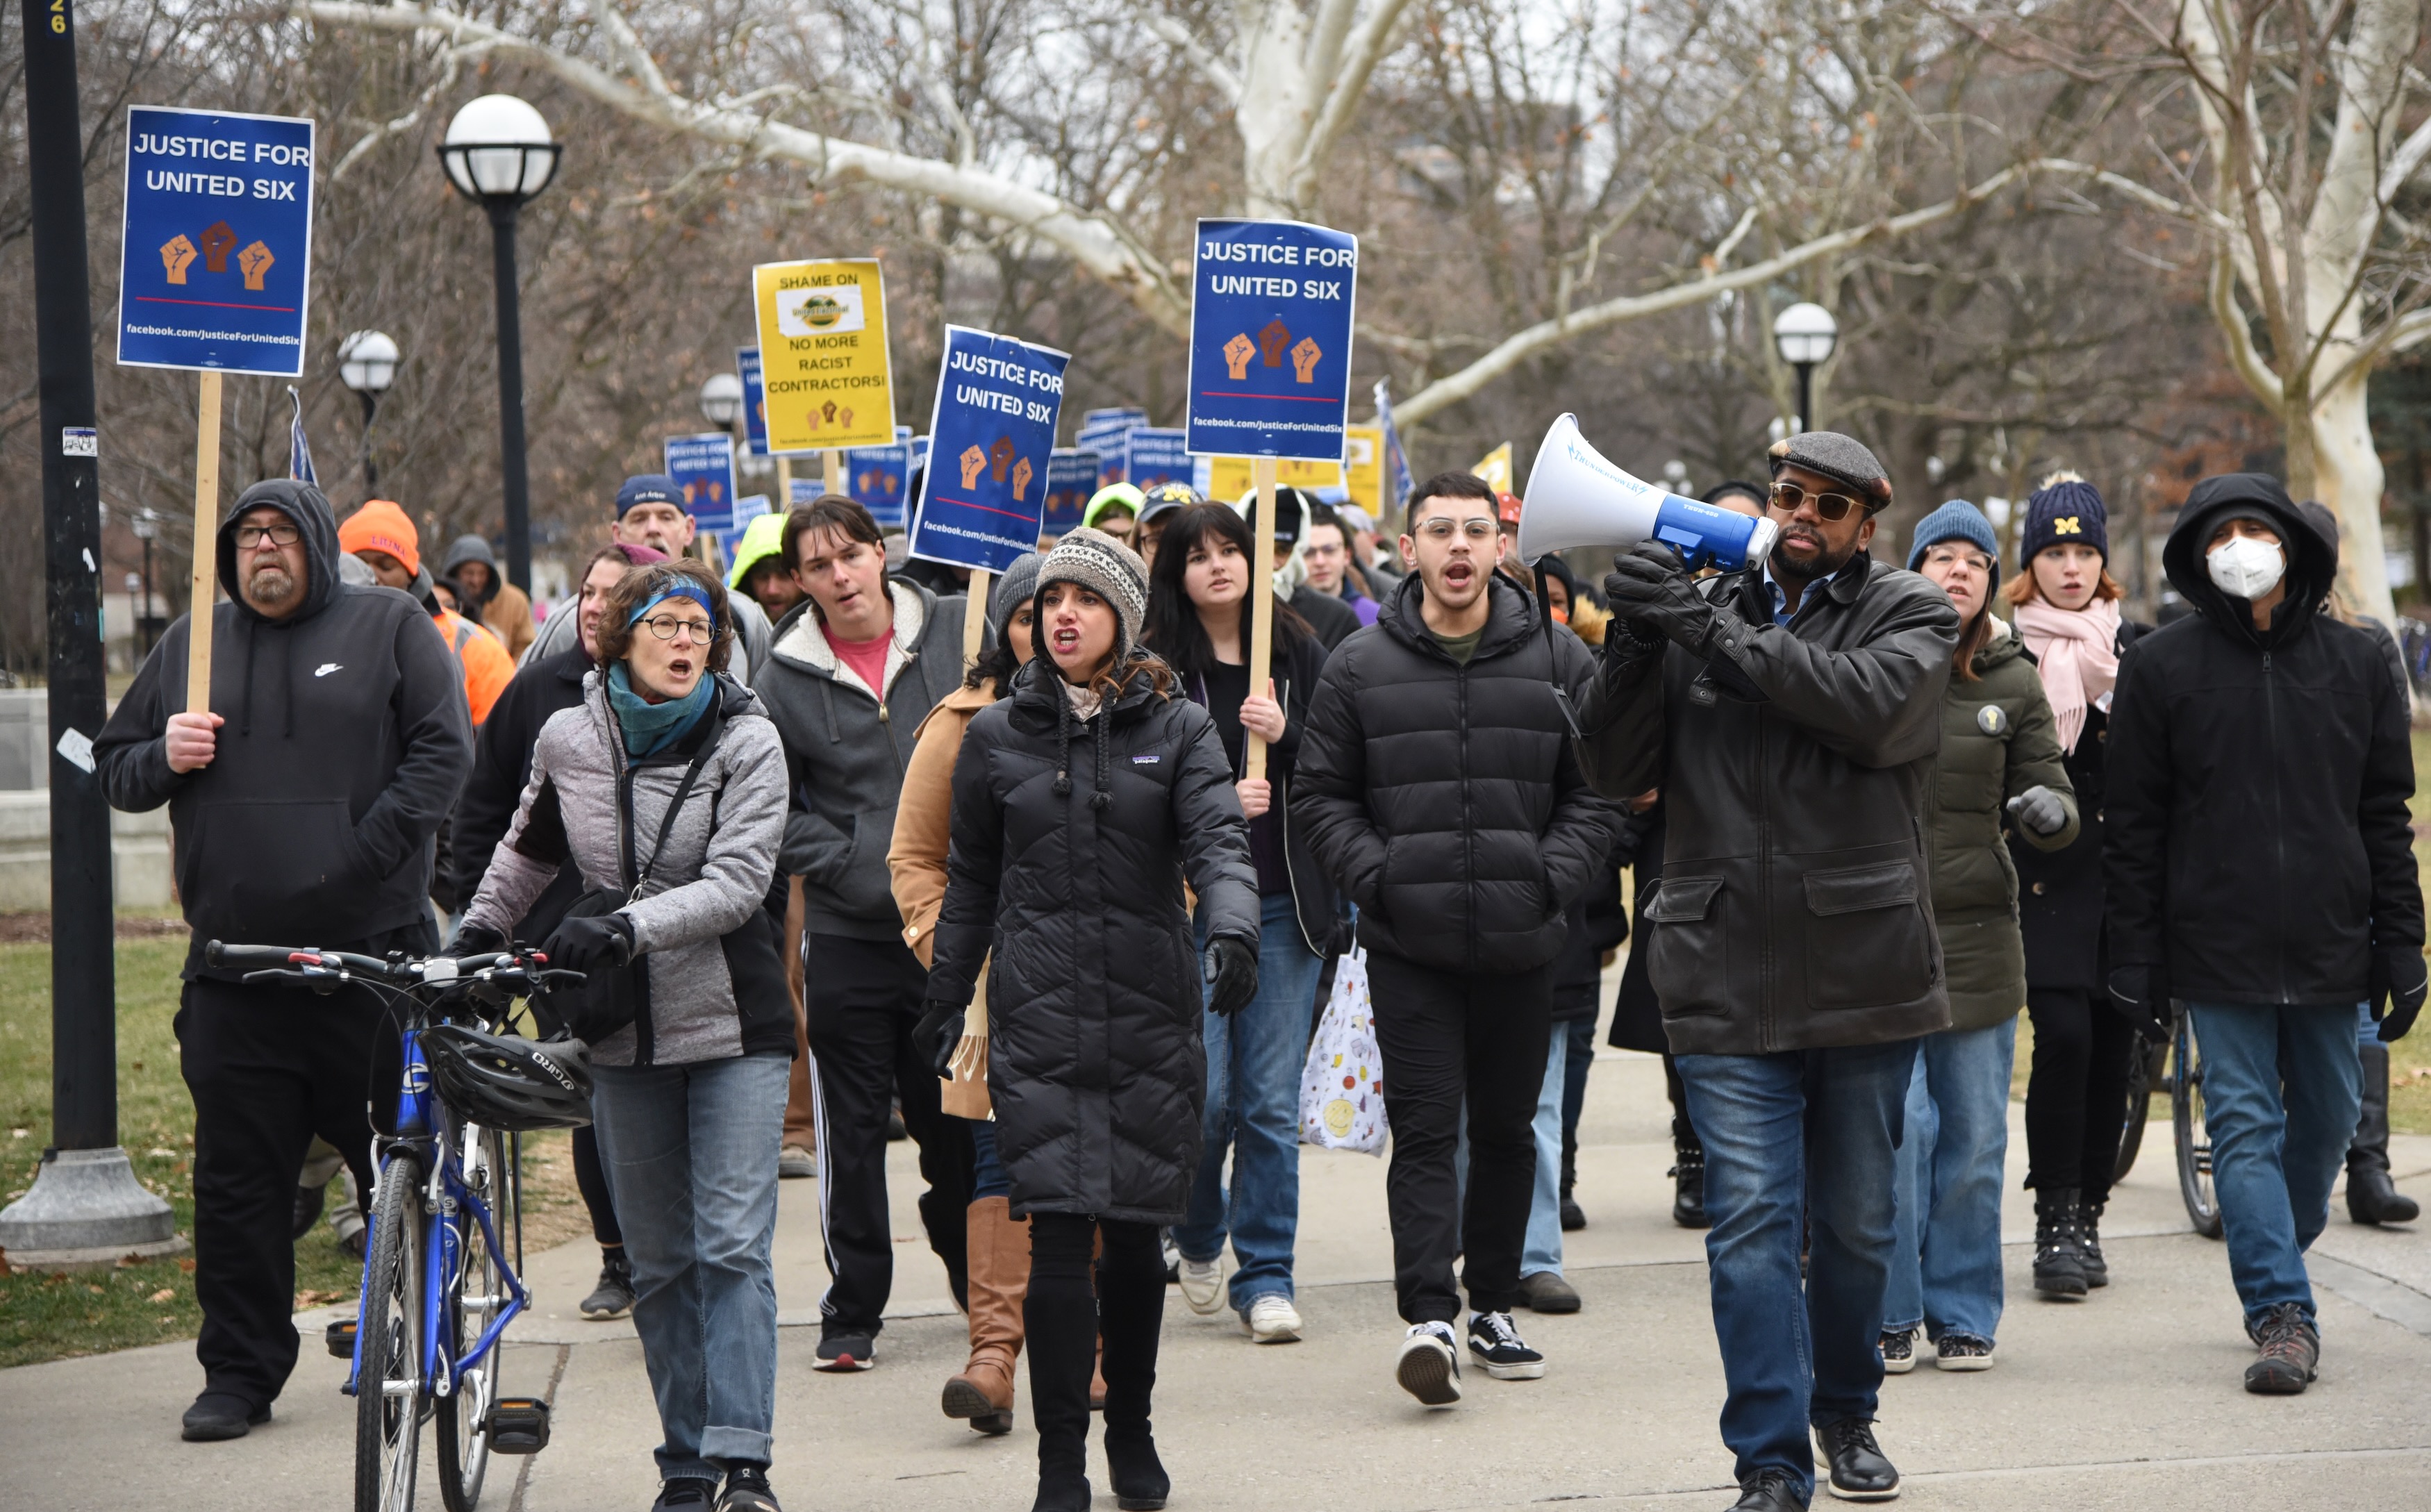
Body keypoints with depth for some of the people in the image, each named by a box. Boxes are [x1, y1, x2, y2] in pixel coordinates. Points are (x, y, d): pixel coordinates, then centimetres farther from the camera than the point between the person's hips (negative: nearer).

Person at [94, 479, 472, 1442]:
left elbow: (443, 750, -3)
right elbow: (113, 767, 20)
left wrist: (366, 854, -13)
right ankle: (239, 1374, 9)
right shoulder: (191, 645, 15)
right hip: (234, 960, 3)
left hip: (375, 955, -3)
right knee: (236, 1181, 2)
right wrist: (163, 759, -4)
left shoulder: (391, 629, 5)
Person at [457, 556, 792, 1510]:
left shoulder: (747, 742, -7)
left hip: (732, 1026, -3)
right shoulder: (568, 740, 3)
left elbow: (737, 881, -18)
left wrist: (627, 927, -28)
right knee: (658, 1261, 7)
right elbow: (529, 852, 22)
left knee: (732, 1249, -11)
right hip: (623, 1030, 3)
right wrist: (476, 935, 20)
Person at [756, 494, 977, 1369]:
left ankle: (980, 1281, 29)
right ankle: (852, 1311, 12)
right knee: (852, 1130, 3)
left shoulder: (956, 632, 1)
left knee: (957, 1118, 10)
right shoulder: (785, 677, -1)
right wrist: (853, 863, -9)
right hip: (847, 934, -1)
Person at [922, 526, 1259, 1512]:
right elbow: (971, 880, 16)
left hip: (1153, 1015, 0)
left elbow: (1218, 840, -10)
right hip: (1039, 1016, 0)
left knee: (1136, 1232, 8)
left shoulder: (1177, 728, 4)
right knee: (1059, 1237, -9)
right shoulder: (996, 735, 8)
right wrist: (945, 997, 15)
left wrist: (1233, 928, -28)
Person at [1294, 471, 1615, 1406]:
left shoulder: (1558, 661, 4)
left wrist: (1552, 876, -8)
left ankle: (1493, 1308, 24)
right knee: (1425, 1129, -9)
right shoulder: (1361, 667, 2)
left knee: (1507, 1128, 11)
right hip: (1408, 946, -2)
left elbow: (1596, 791, 7)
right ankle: (1429, 1319, -16)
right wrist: (1377, 877, -9)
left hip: (1521, 943, 2)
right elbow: (1321, 795, 5)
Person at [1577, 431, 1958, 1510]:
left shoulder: (1908, 612, 3)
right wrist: (1637, 638, -12)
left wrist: (1715, 633, -19)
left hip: (1863, 971, 0)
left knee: (1856, 1221, 13)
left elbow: (1875, 708, -19)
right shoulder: (1696, 611, 9)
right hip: (1730, 979, 0)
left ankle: (1845, 1412, 33)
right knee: (1751, 1223, -5)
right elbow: (1615, 770, 3)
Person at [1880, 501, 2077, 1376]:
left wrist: (2050, 812, -12)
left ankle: (1962, 1315, 19)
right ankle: (1889, 1315, 7)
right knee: (1896, 1128, -7)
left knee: (1973, 1138, 7)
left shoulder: (2014, 683, 7)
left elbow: (2045, 795, 10)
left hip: (1977, 934, 3)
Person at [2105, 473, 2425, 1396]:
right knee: (2244, 1126, -6)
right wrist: (2135, 962, -3)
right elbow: (2135, 826, 2)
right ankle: (2283, 1315, -7)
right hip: (2217, 947, -2)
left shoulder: (2356, 664, 7)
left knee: (2327, 1120, 10)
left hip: (2329, 945, 2)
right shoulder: (2160, 668, 1)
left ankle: (2276, 1265, 31)